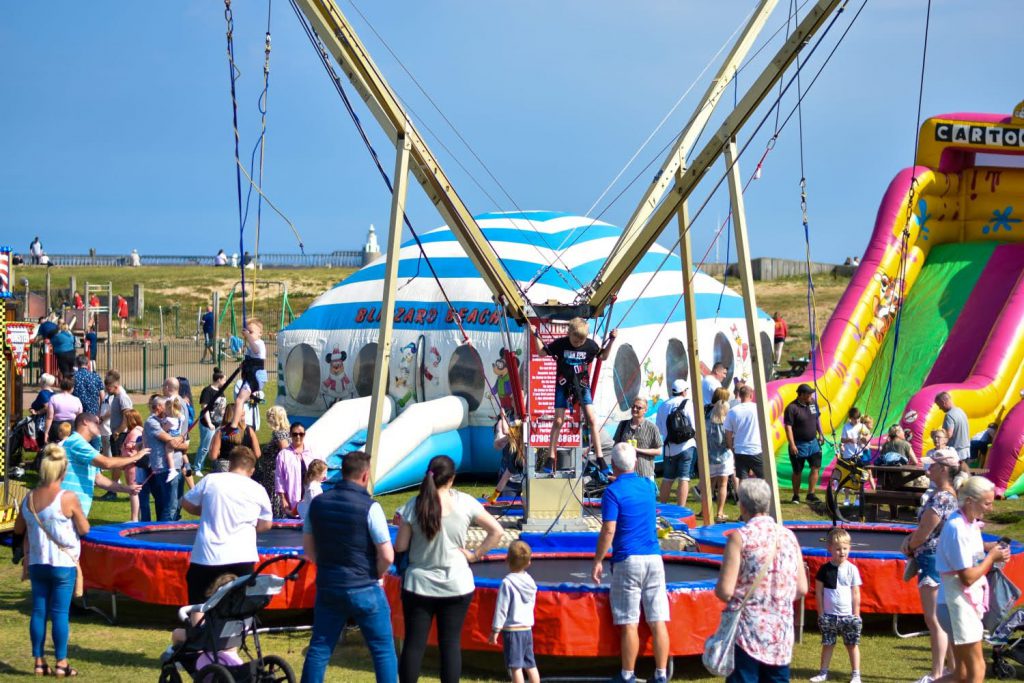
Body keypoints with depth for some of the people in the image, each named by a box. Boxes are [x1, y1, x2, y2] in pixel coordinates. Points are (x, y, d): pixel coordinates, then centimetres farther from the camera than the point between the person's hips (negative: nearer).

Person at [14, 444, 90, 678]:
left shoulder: (29, 498, 0)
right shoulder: (68, 499, -14)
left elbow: (18, 529, 13)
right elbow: (84, 529, -7)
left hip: (37, 562, 4)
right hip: (63, 564, -4)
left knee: (39, 610, 9)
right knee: (60, 612, 0)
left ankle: (39, 661, 12)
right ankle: (61, 663, 3)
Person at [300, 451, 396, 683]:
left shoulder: (317, 503, 2)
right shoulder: (369, 507, -14)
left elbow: (309, 549, 10)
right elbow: (387, 556, -15)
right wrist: (374, 575, 3)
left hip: (327, 588, 5)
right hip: (364, 591, -5)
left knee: (319, 648, 12)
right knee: (383, 651, 5)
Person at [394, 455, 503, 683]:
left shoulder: (413, 506, -9)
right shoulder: (465, 502, -6)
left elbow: (400, 547, -5)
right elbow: (496, 531, -3)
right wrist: (475, 554, 2)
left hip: (419, 583, 0)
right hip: (456, 585, 1)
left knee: (413, 643, 5)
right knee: (451, 643, 6)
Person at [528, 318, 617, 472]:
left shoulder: (590, 345, -6)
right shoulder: (560, 344, -9)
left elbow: (604, 356, 12)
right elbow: (541, 352, 5)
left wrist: (611, 340, 1)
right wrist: (535, 336, -5)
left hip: (582, 385, 1)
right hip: (563, 385, -1)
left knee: (592, 419, -9)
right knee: (558, 421, -2)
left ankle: (600, 459, -3)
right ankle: (550, 458, 7)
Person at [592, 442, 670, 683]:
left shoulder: (613, 491, -7)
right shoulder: (648, 487, 11)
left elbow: (608, 531, -14)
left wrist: (597, 561, -7)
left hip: (628, 560, -5)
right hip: (654, 559, 5)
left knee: (629, 624, -1)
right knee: (658, 622, 3)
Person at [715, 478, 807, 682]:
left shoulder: (740, 537, -10)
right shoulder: (788, 536, 6)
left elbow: (725, 591, -13)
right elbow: (802, 589, 8)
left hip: (747, 630, -5)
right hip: (782, 632, 5)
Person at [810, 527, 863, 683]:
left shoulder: (852, 569, -3)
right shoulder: (824, 569, -1)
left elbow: (856, 593, 0)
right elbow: (819, 592, 3)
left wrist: (856, 615, -1)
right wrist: (821, 613, 1)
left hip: (848, 615, -1)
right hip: (829, 615, 1)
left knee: (852, 645, 3)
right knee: (827, 644, 7)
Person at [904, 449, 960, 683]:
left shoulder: (940, 498, -20)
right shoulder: (950, 495, 12)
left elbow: (924, 533, -18)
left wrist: (909, 547, 0)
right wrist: (911, 540, 4)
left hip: (933, 559, -11)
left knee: (934, 619, -8)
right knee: (942, 618, 18)